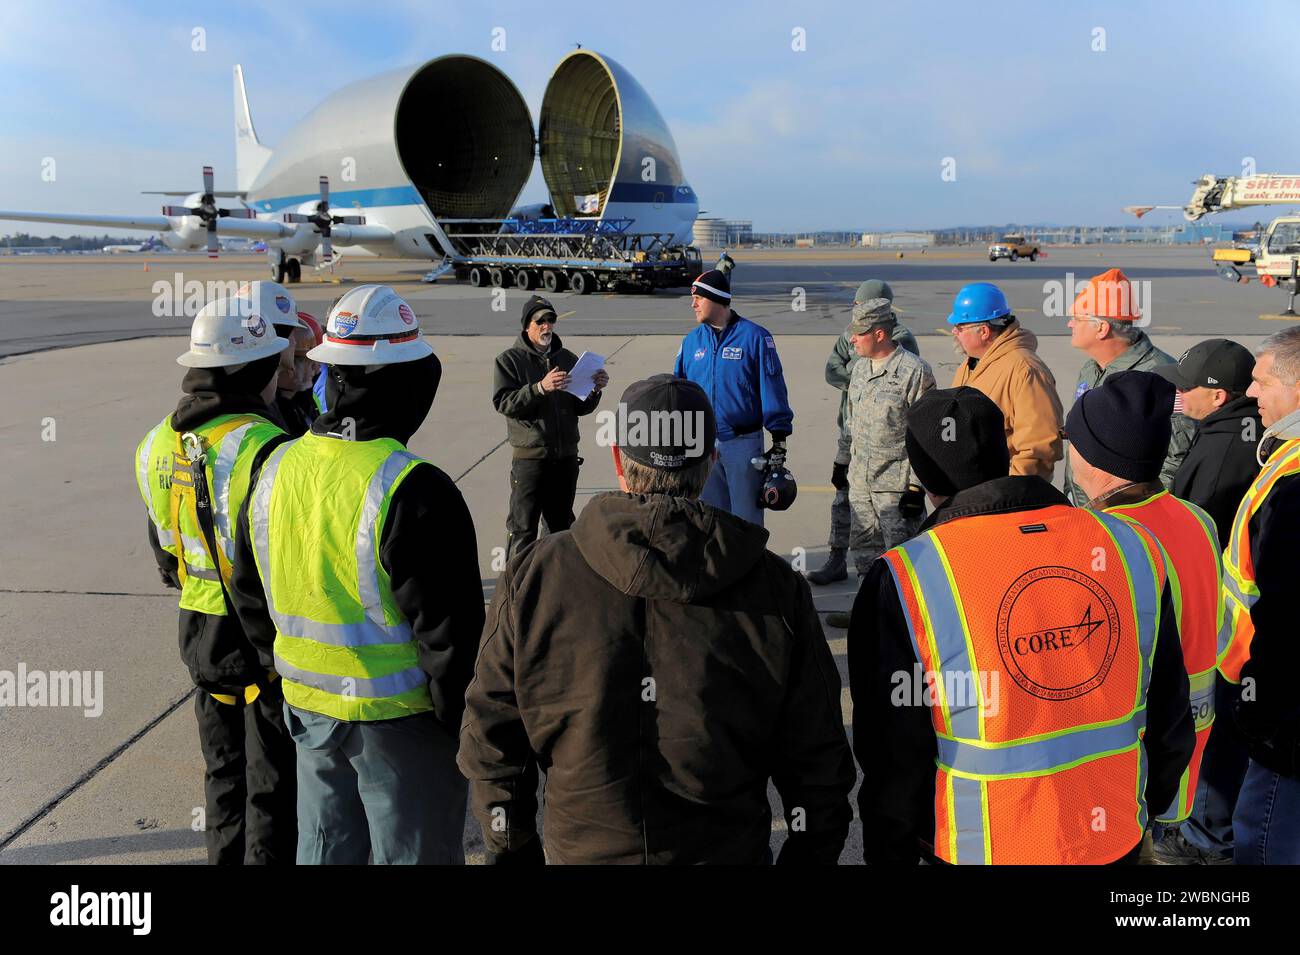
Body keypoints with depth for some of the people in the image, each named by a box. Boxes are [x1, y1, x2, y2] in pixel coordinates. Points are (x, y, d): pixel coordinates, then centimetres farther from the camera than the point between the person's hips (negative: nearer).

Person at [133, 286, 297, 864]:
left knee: (224, 772, 23)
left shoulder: (159, 445, 1)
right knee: (274, 783, 8)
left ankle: (226, 855, 37)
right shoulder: (264, 448, -24)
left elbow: (164, 551, 11)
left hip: (199, 628, 7)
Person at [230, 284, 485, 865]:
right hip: (399, 718, -6)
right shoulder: (413, 490, -24)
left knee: (325, 849, 23)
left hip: (307, 708, 7)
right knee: (415, 852, 12)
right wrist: (466, 724, -6)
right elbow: (448, 631, -20)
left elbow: (250, 595, 10)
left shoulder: (275, 469, -2)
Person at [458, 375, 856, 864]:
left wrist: (511, 848, 8)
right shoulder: (776, 588, -14)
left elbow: (490, 738, -7)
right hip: (729, 850, 0)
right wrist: (810, 853, 9)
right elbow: (816, 761, -7)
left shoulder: (534, 575, -14)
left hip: (580, 850, 1)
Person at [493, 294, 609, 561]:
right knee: (523, 528, -2)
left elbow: (581, 408, 12)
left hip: (566, 456, 5)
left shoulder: (567, 358, 11)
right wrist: (540, 388, -26)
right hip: (530, 456, -5)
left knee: (561, 524, 17)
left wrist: (595, 389, -9)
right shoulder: (510, 360, -2)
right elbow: (503, 402, -15)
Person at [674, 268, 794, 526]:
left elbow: (772, 389, -6)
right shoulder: (692, 341, 6)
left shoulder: (755, 337, -7)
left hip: (744, 444, -4)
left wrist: (779, 440, -7)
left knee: (747, 516, 5)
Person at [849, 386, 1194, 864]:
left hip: (978, 849, -4)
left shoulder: (904, 580, -19)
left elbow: (895, 760, -12)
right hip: (1117, 840, 4)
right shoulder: (1132, 546, -7)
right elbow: (1170, 719, 5)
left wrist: (890, 852, 4)